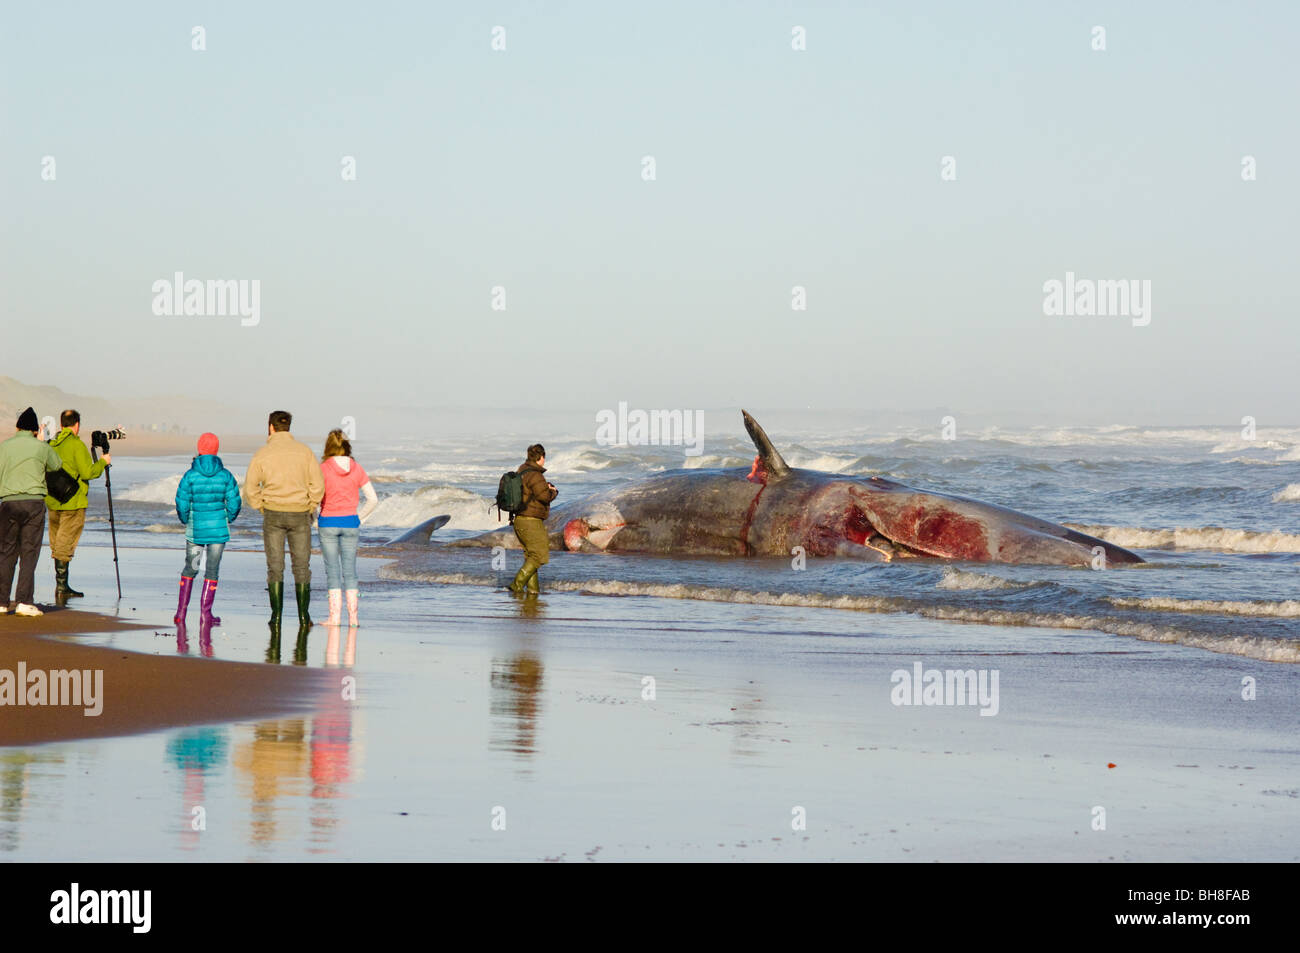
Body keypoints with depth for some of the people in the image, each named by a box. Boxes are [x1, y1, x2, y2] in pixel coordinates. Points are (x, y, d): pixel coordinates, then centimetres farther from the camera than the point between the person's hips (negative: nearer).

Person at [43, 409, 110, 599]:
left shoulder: (52, 445, 8)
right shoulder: (76, 444, -12)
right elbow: (88, 473, -15)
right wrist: (102, 462, 0)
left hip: (53, 503, 6)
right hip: (72, 502, -6)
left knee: (57, 545, 11)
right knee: (65, 545, -5)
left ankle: (62, 586, 15)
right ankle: (61, 585, -6)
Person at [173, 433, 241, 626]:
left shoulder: (190, 475, -8)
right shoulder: (225, 475, -5)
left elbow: (182, 503, -7)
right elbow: (234, 503, -3)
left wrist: (186, 520, 13)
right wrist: (228, 520, 16)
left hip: (195, 529, 0)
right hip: (219, 530, 0)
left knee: (190, 569, 14)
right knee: (212, 571, 7)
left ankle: (181, 612, 11)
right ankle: (205, 615, 6)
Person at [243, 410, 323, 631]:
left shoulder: (262, 455, -3)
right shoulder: (305, 451, -1)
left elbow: (250, 490, -3)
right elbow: (317, 485, -4)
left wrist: (263, 510, 8)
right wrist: (309, 509, 7)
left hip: (273, 514, -1)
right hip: (300, 514, 1)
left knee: (275, 567, 5)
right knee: (301, 566, 9)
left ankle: (276, 616, 2)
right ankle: (303, 617, 9)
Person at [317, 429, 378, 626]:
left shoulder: (324, 469, -9)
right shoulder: (356, 469, 0)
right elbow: (373, 500, 0)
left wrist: (314, 521, -1)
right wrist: (360, 518, 10)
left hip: (328, 522, -3)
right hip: (350, 523, 3)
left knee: (333, 572, 2)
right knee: (350, 572, 9)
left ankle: (335, 617, 1)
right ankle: (353, 616, 10)